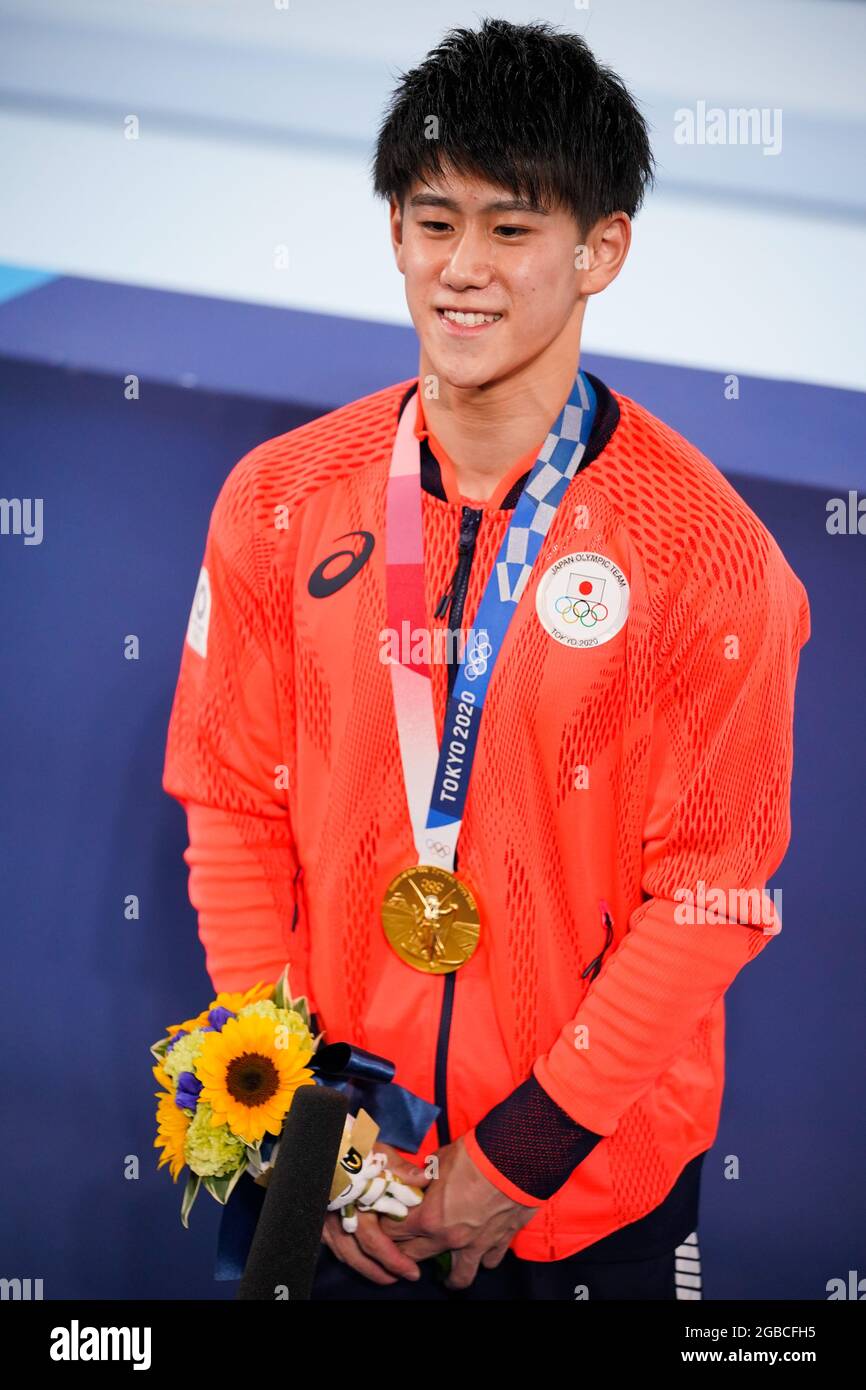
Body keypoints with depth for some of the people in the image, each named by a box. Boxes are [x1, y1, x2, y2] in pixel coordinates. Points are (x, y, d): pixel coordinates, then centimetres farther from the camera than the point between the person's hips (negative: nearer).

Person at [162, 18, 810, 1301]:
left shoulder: (708, 552, -11)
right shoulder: (280, 503, -4)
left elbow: (713, 891, -10)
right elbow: (233, 812, 0)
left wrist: (521, 1157, -11)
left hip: (603, 1182, -2)